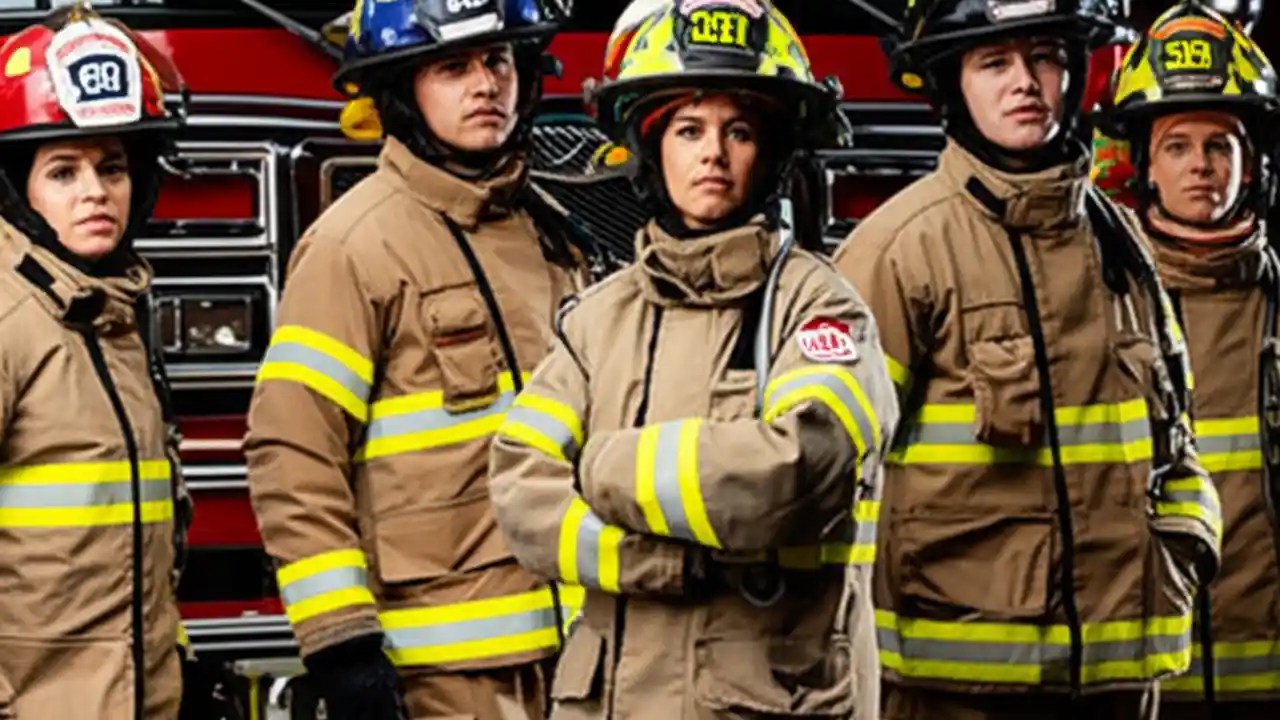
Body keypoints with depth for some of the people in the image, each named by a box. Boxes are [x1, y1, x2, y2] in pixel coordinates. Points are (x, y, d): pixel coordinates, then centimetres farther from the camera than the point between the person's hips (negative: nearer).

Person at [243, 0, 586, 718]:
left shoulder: (548, 235, 14)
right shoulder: (357, 243, -8)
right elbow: (293, 454, -12)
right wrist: (342, 643, -17)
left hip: (567, 645, 7)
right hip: (444, 662, -7)